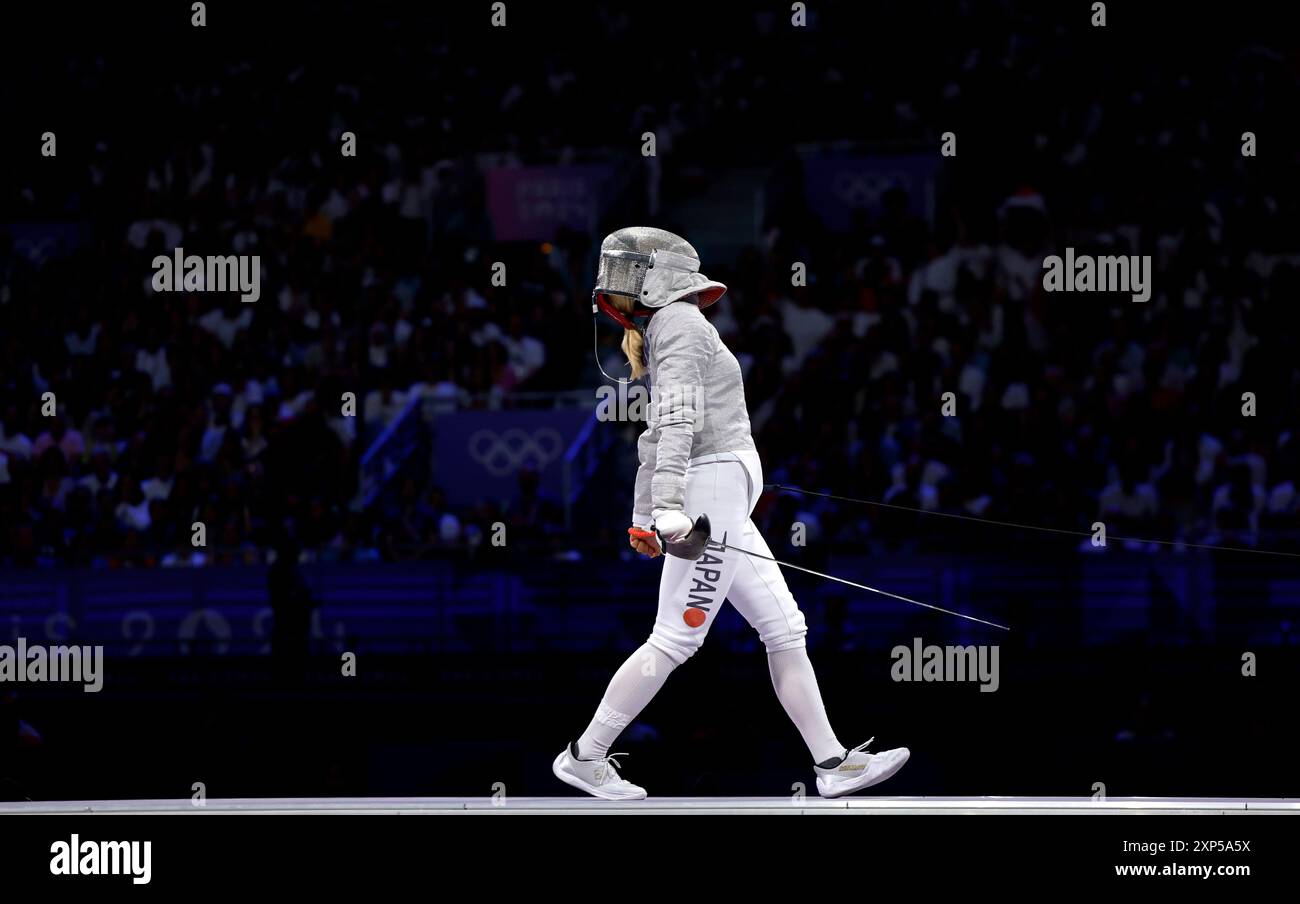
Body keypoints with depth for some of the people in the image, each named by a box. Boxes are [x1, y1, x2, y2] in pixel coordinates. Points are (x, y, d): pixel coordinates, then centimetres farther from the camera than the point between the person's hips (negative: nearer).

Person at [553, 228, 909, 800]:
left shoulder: (668, 329, 18)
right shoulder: (681, 324, -10)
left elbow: (656, 433, 27)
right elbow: (676, 415, -24)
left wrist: (642, 515, 35)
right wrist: (668, 503, -35)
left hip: (725, 510, 9)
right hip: (714, 493, -9)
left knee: (786, 631, 7)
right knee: (676, 641, -4)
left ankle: (833, 764, 7)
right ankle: (585, 757, 3)